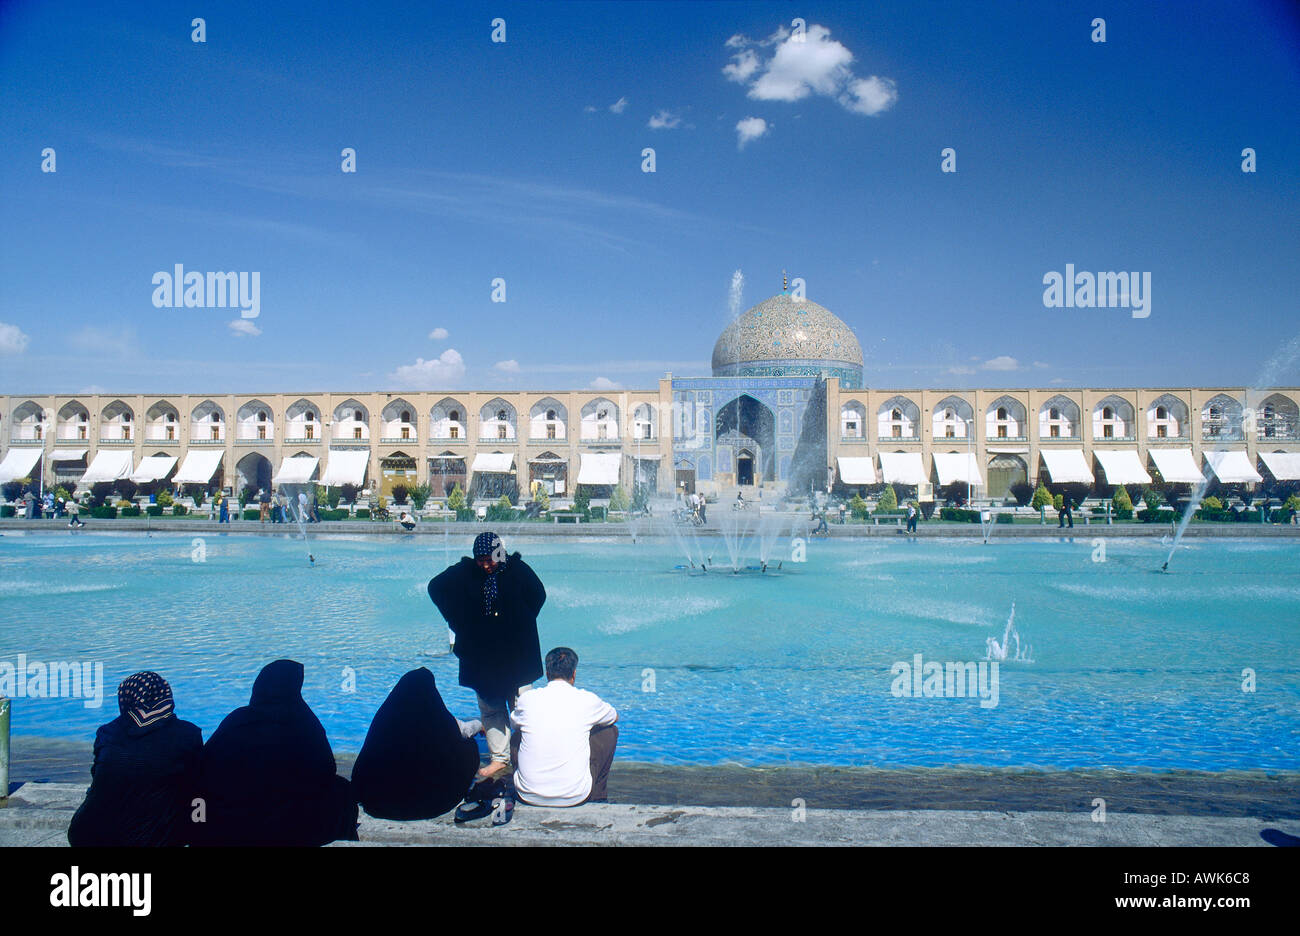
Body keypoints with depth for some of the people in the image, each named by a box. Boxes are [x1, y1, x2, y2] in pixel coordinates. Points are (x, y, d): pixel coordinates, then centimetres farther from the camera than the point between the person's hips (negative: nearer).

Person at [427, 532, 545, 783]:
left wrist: (521, 624, 4)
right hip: (480, 654, 2)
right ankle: (499, 757, 20)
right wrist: (459, 623, 3)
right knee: (490, 708, 9)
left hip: (515, 652, -2)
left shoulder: (518, 570, -6)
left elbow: (538, 595, 8)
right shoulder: (464, 572, -4)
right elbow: (436, 587, 8)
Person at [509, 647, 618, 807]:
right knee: (610, 730, 18)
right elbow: (615, 717, 17)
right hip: (574, 798, -2)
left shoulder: (526, 699, -3)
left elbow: (513, 722, 22)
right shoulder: (587, 700, -6)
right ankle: (597, 796, 27)